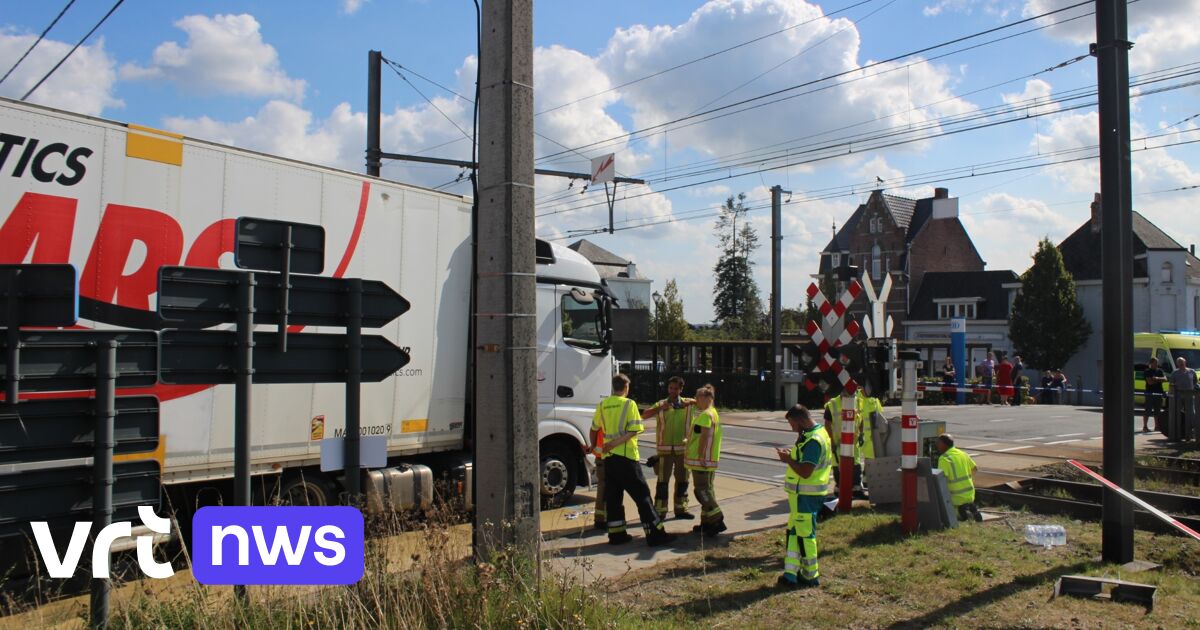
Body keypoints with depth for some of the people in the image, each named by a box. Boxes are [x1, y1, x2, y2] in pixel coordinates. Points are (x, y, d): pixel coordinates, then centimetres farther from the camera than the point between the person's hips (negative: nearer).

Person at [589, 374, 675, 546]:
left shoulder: (602, 405, 8)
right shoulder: (629, 404, -7)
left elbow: (594, 429, 19)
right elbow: (634, 430, -15)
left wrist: (593, 446, 34)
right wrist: (617, 442, -12)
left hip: (608, 457, 6)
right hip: (626, 456, -6)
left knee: (613, 496, 12)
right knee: (642, 495, -2)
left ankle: (616, 533, 15)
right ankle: (655, 533, -1)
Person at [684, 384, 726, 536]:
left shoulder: (706, 415, -16)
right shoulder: (713, 413, 17)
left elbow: (704, 437, -22)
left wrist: (700, 456, -21)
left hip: (702, 460, -10)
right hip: (710, 460, 10)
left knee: (702, 491, -8)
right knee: (707, 490, 14)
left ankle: (717, 521, -8)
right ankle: (707, 522, 20)